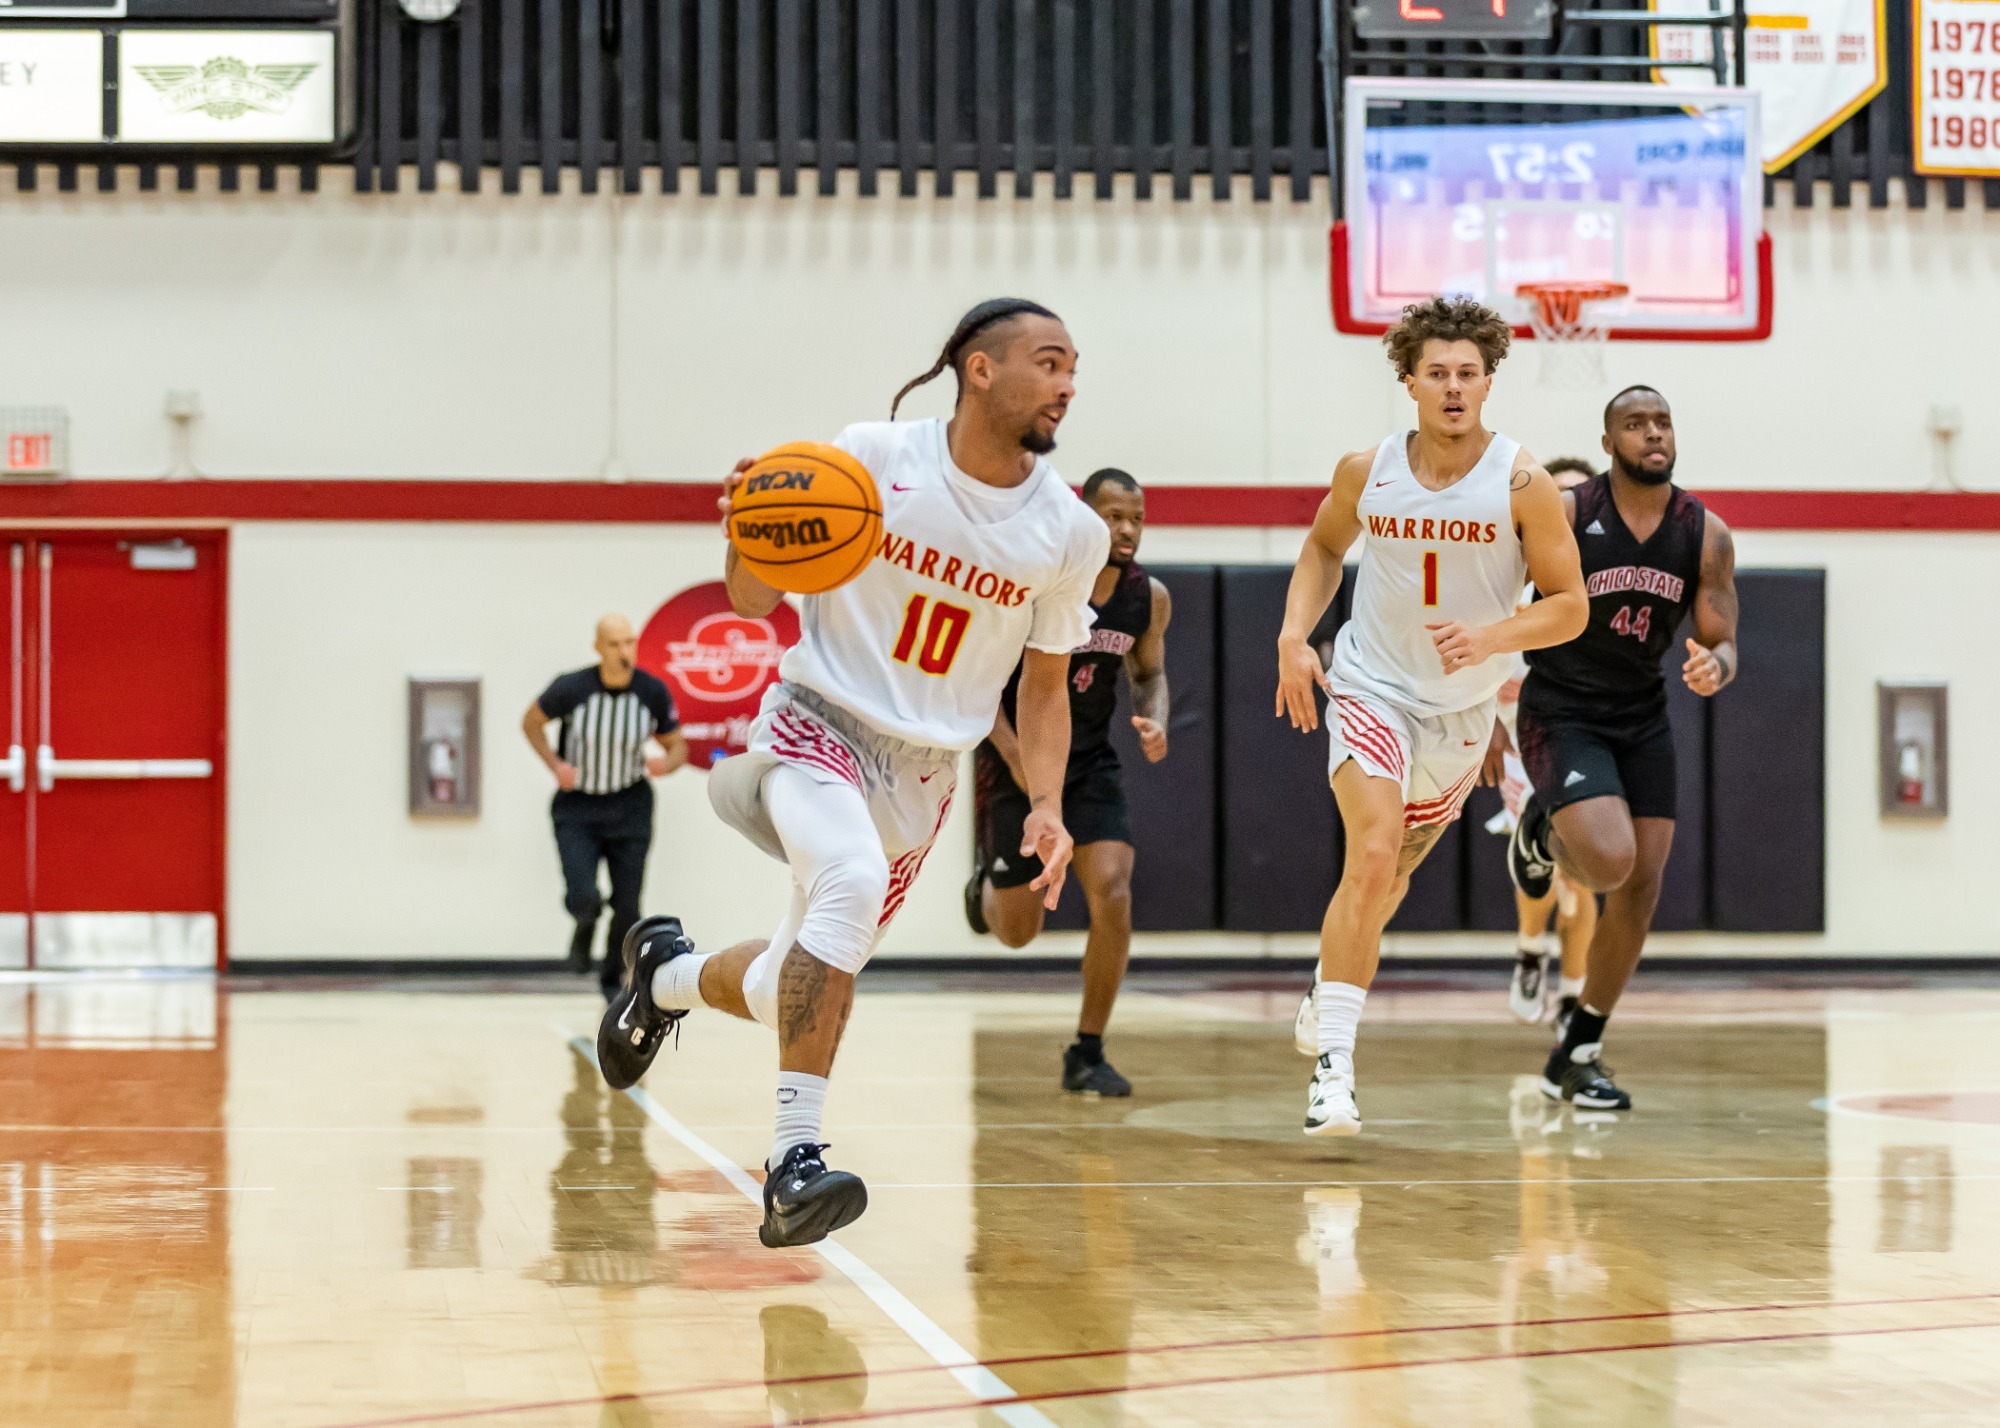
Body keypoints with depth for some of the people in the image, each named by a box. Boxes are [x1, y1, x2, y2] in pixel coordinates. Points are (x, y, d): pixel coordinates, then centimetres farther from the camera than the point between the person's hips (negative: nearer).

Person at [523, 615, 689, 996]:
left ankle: (612, 980, 29)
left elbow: (677, 746, 4)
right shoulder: (571, 688, -16)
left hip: (630, 808, 2)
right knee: (584, 899, -18)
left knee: (627, 907, 1)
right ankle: (585, 929, 22)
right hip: (577, 810, -2)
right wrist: (555, 765, -9)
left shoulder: (653, 691, -10)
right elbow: (531, 722, 3)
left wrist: (667, 762, -19)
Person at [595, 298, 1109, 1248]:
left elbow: (1045, 683, 8)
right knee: (852, 879, -35)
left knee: (785, 996, 7)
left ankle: (668, 973, 42)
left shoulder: (1070, 533, -4)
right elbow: (755, 600, -3)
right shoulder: (873, 457, -11)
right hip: (819, 721, -4)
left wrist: (1045, 805, -6)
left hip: (923, 771, 4)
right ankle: (794, 1153, -31)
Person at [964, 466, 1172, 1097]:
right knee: (1018, 931, 5)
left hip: (1091, 763, 3)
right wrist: (1014, 752, -24)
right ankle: (988, 883, 45)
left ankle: (1087, 1055, -3)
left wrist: (1154, 720, -10)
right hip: (1017, 762, -3)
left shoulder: (1150, 597, -6)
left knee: (1113, 896, -17)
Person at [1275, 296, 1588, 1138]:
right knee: (1373, 854, -23)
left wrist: (1492, 636, -28)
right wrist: (1294, 634, 0)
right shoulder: (1366, 472, -8)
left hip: (1463, 707, 2)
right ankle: (1334, 1065, -22)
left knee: (1390, 881, 16)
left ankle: (1324, 995, 45)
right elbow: (1324, 545, 13)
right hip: (1371, 686, -2)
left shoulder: (1521, 483, -14)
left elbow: (1570, 607, -10)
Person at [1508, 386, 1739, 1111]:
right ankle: (1541, 834, 14)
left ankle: (1576, 1054, 16)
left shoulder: (1707, 535, -4)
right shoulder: (1562, 515, -14)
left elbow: (1723, 647, 0)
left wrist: (1712, 667, -25)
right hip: (1561, 715, -5)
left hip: (1643, 718, 5)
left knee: (1641, 888, 1)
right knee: (1610, 862, -25)